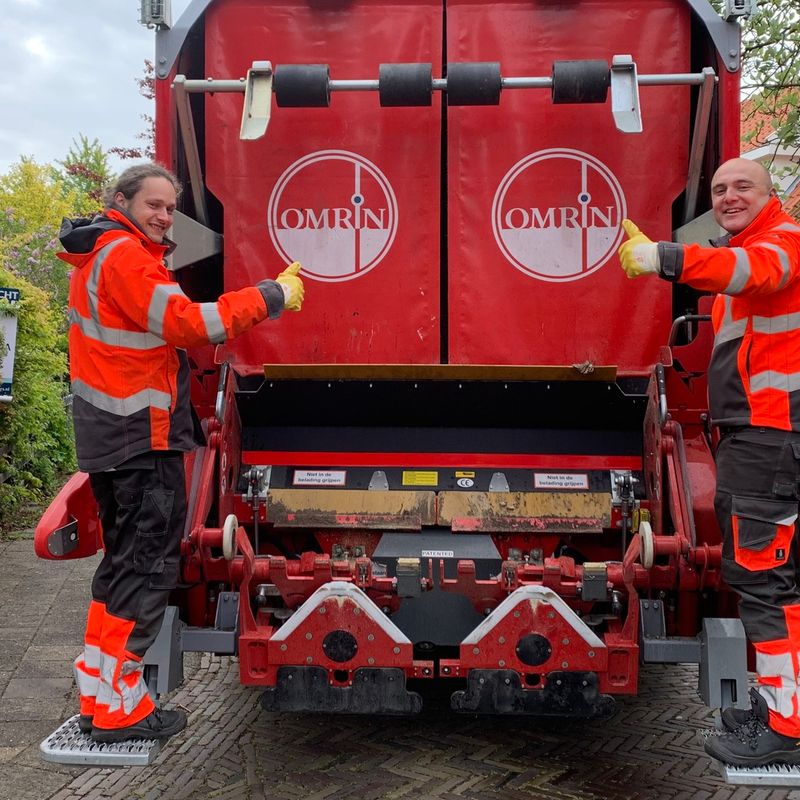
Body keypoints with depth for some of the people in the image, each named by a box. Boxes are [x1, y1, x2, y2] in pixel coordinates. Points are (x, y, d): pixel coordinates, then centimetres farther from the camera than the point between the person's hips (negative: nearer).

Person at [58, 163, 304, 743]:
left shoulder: (103, 253, 18)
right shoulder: (125, 255, -15)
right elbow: (186, 324, -22)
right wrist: (270, 297, -18)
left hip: (114, 435, 11)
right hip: (141, 436, -11)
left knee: (126, 561, 18)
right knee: (148, 566, -4)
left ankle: (98, 694, 25)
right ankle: (119, 709, 3)